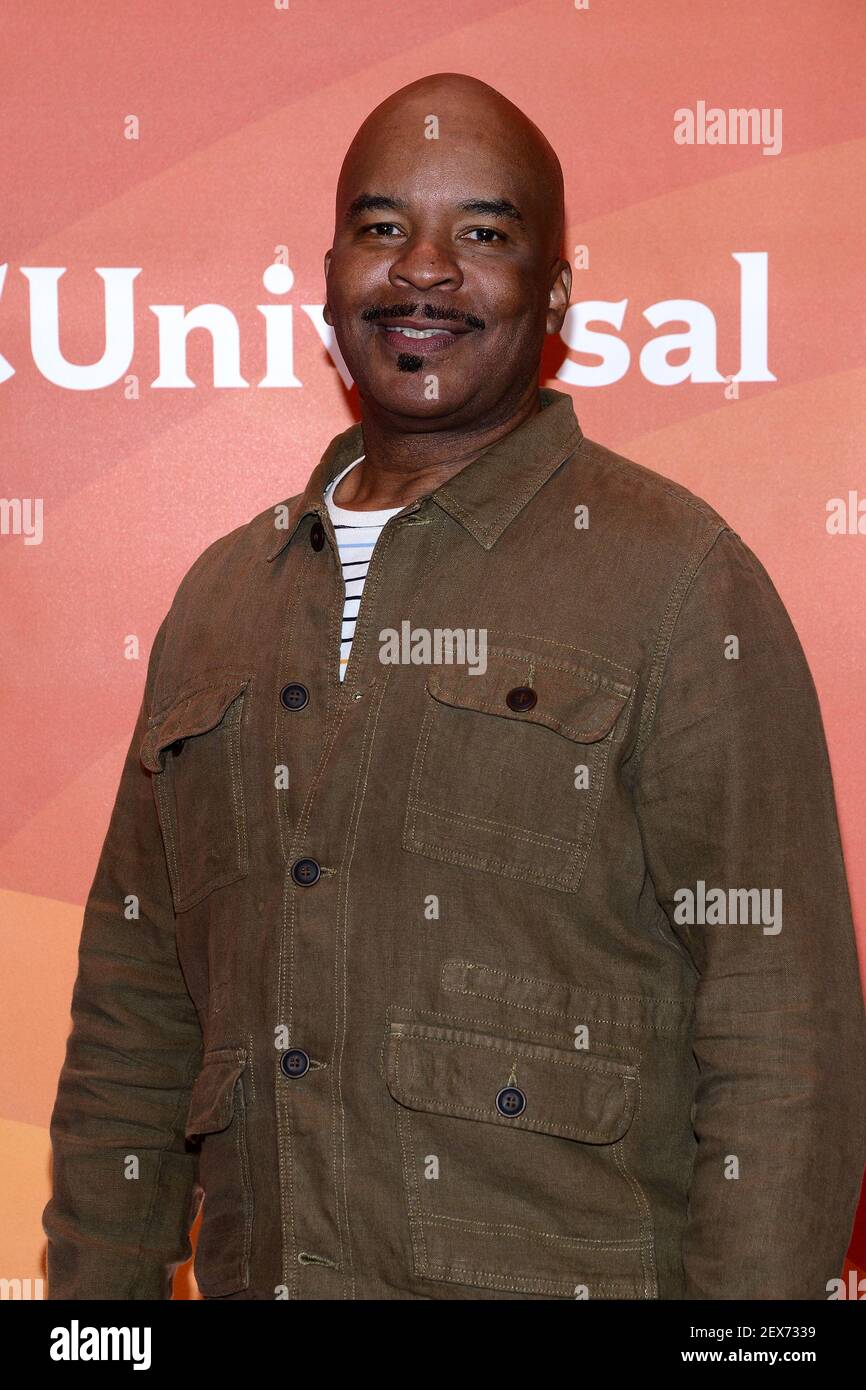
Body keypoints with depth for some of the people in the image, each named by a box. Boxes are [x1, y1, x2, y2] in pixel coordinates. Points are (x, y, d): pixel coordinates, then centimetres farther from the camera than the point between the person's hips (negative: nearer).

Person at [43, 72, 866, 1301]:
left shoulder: (677, 579, -6)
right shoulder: (221, 597, 11)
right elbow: (135, 1008, 14)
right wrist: (95, 1287, 7)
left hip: (572, 1271, -4)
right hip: (254, 1268, 5)